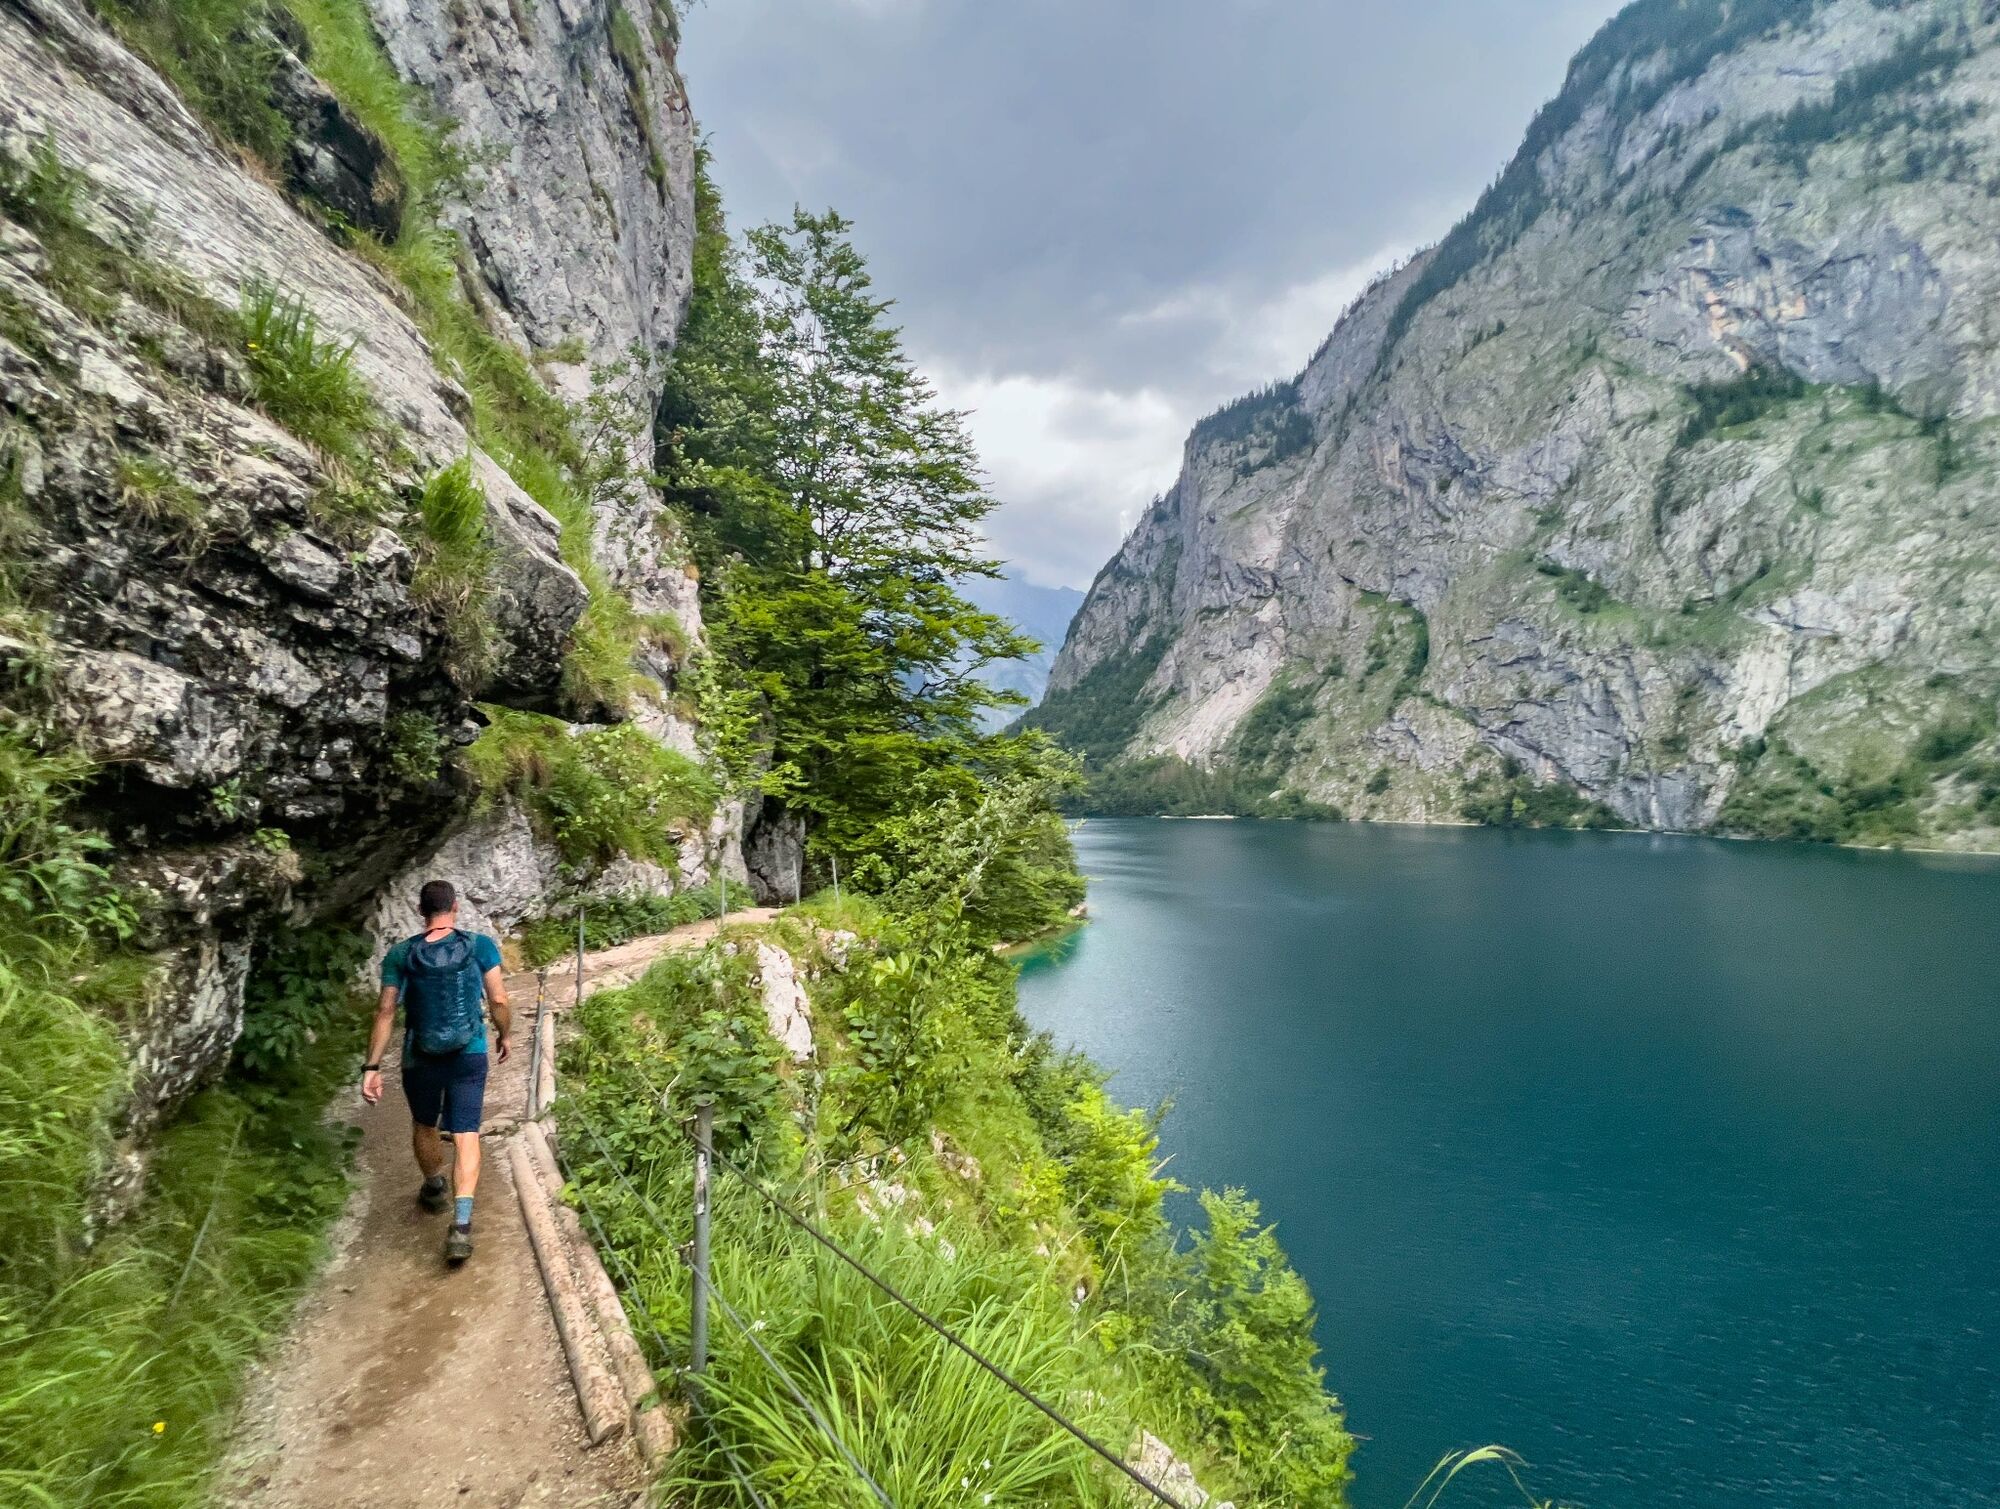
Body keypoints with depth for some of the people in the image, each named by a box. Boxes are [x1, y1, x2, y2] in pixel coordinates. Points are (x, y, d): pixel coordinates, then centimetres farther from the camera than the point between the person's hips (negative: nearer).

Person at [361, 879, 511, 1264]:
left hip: (420, 1059, 2)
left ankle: (434, 1190, 47)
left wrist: (372, 1066, -1)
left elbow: (385, 1012, -6)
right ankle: (461, 1224, -11)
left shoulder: (401, 954, -5)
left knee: (424, 1126, 25)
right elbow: (498, 1000, -8)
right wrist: (504, 1035, 10)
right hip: (470, 1057, -1)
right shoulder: (480, 945, -9)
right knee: (465, 1135, 1)